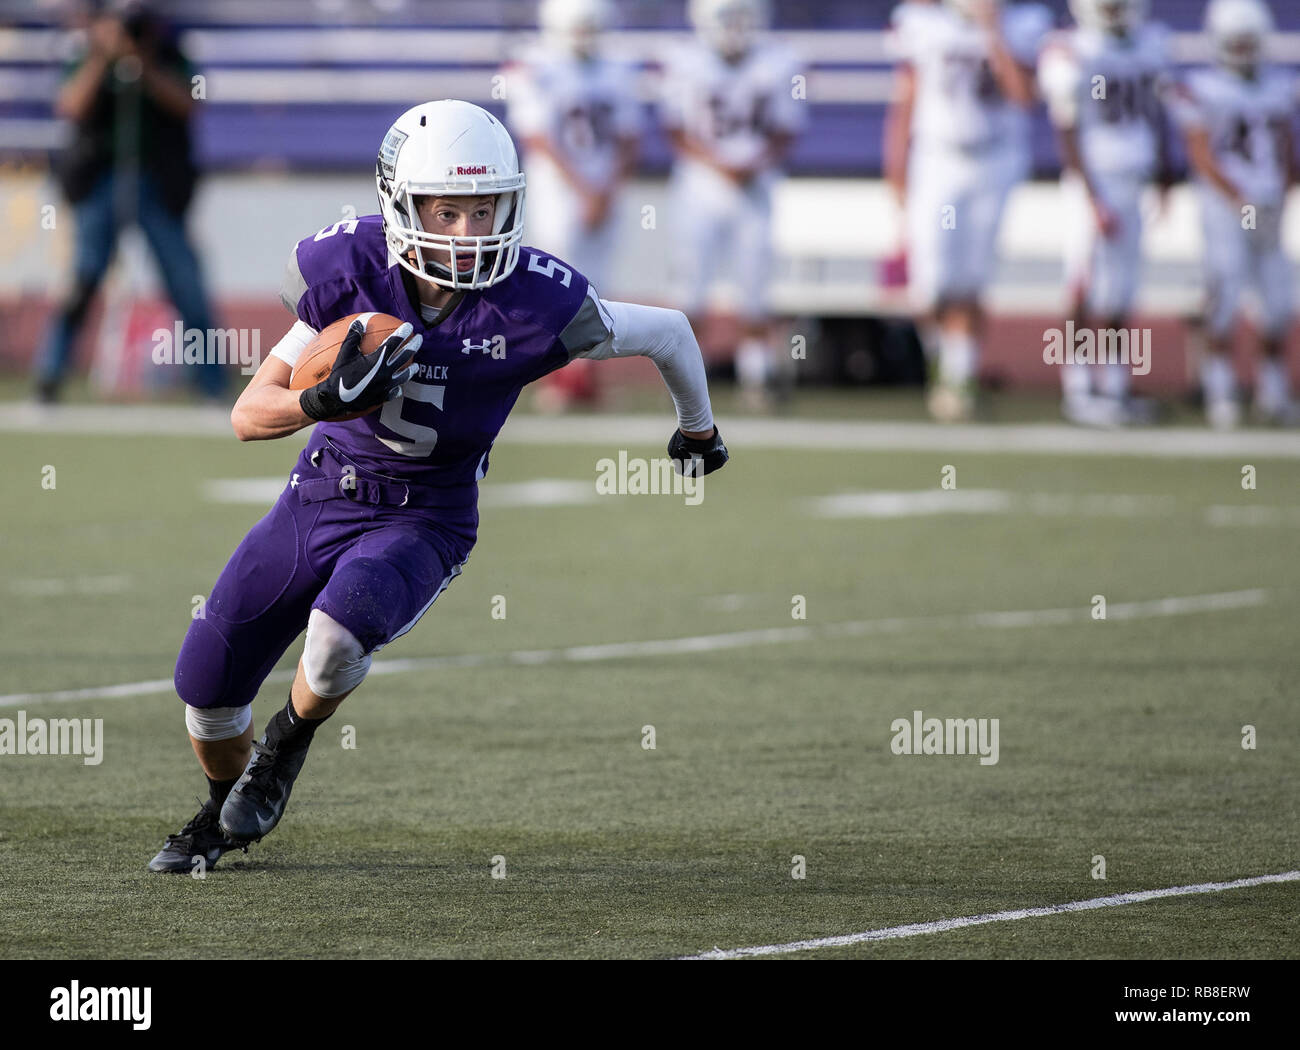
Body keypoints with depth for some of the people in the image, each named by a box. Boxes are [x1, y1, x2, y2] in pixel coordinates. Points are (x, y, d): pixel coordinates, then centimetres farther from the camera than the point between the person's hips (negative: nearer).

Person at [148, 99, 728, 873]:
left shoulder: (537, 303, -24)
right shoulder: (351, 268, -19)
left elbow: (669, 330, -4)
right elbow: (250, 415, -16)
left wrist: (699, 428, 14)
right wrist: (325, 401, -38)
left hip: (425, 521, -3)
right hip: (320, 495, 3)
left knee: (340, 628, -34)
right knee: (207, 680, 6)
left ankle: (289, 743, 2)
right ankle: (225, 812, 41)